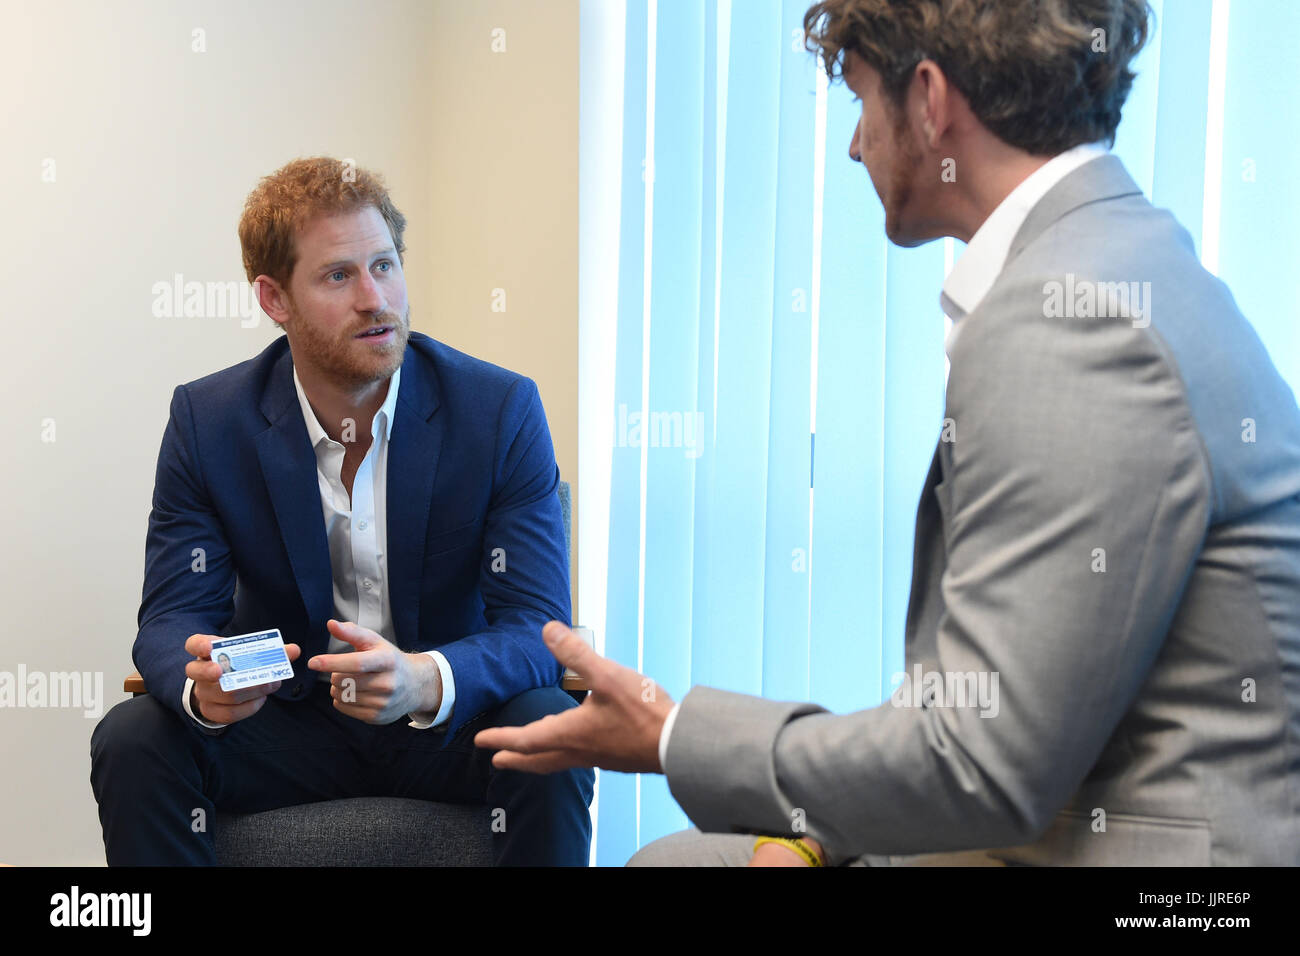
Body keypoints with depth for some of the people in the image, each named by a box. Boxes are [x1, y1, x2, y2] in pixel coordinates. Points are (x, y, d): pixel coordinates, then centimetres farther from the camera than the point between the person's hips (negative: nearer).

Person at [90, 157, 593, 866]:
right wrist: (203, 683, -34)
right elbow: (172, 619, -7)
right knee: (132, 741, -24)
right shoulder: (207, 421, -6)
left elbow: (536, 629, -16)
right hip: (284, 721, 1)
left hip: (449, 726, -1)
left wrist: (425, 681, -39)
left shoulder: (501, 410, -12)